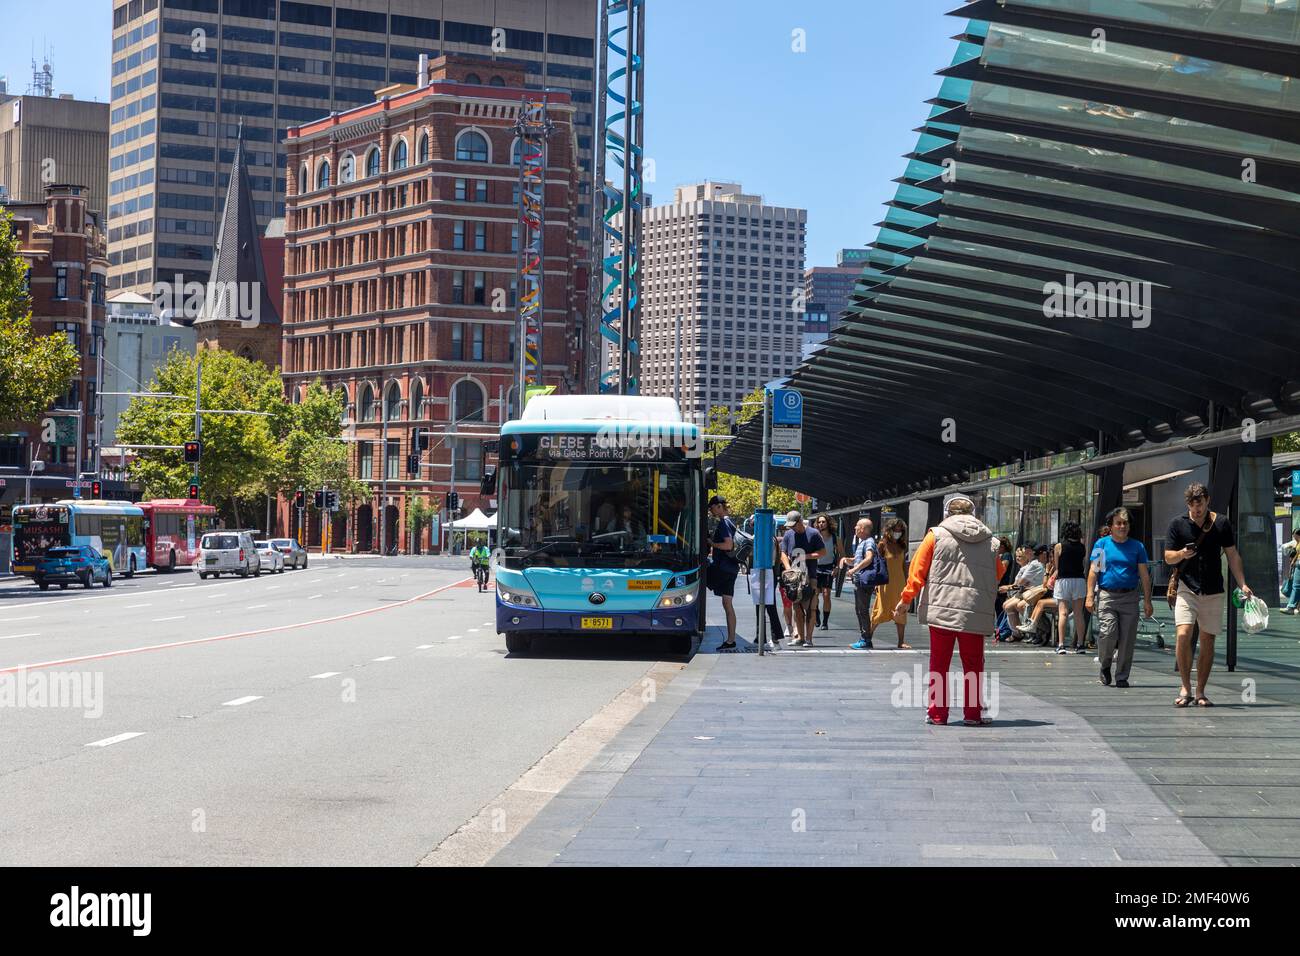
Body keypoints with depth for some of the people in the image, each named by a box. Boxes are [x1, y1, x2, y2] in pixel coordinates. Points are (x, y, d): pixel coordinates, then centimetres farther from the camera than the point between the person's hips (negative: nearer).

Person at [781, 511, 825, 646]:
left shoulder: (813, 534, -2)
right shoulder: (788, 535, 9)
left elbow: (823, 552, -2)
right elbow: (783, 554, 7)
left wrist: (806, 556, -13)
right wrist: (788, 568, -10)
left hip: (810, 577, -4)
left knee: (809, 608, -5)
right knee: (797, 608, 7)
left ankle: (808, 638, -3)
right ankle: (799, 636, 14)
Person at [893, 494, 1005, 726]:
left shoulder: (936, 535, 0)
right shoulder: (991, 542, 7)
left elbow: (918, 571, -1)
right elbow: (998, 576, 16)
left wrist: (905, 600, 4)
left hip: (941, 611, -1)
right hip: (976, 615, 1)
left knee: (939, 664, 10)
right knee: (973, 665, 13)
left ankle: (937, 713, 12)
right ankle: (972, 713, 16)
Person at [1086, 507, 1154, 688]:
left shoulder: (1137, 546, 8)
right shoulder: (1102, 544, 5)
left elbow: (1144, 575, 8)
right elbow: (1093, 571, 4)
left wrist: (1147, 601, 2)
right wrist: (1090, 596, -4)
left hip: (1129, 597, 2)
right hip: (1107, 596, -1)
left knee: (1127, 639, 0)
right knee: (1108, 633, -15)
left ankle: (1122, 677, 10)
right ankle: (1105, 665, 13)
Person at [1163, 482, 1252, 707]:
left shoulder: (1221, 523, 5)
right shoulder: (1178, 524, 2)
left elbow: (1233, 555, 9)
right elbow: (1168, 557, 3)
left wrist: (1242, 584, 1)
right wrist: (1182, 554, -20)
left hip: (1213, 591, 2)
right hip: (1187, 588, -2)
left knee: (1208, 641, 3)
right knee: (1183, 635, -18)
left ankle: (1200, 692, 12)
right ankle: (1185, 688, -7)